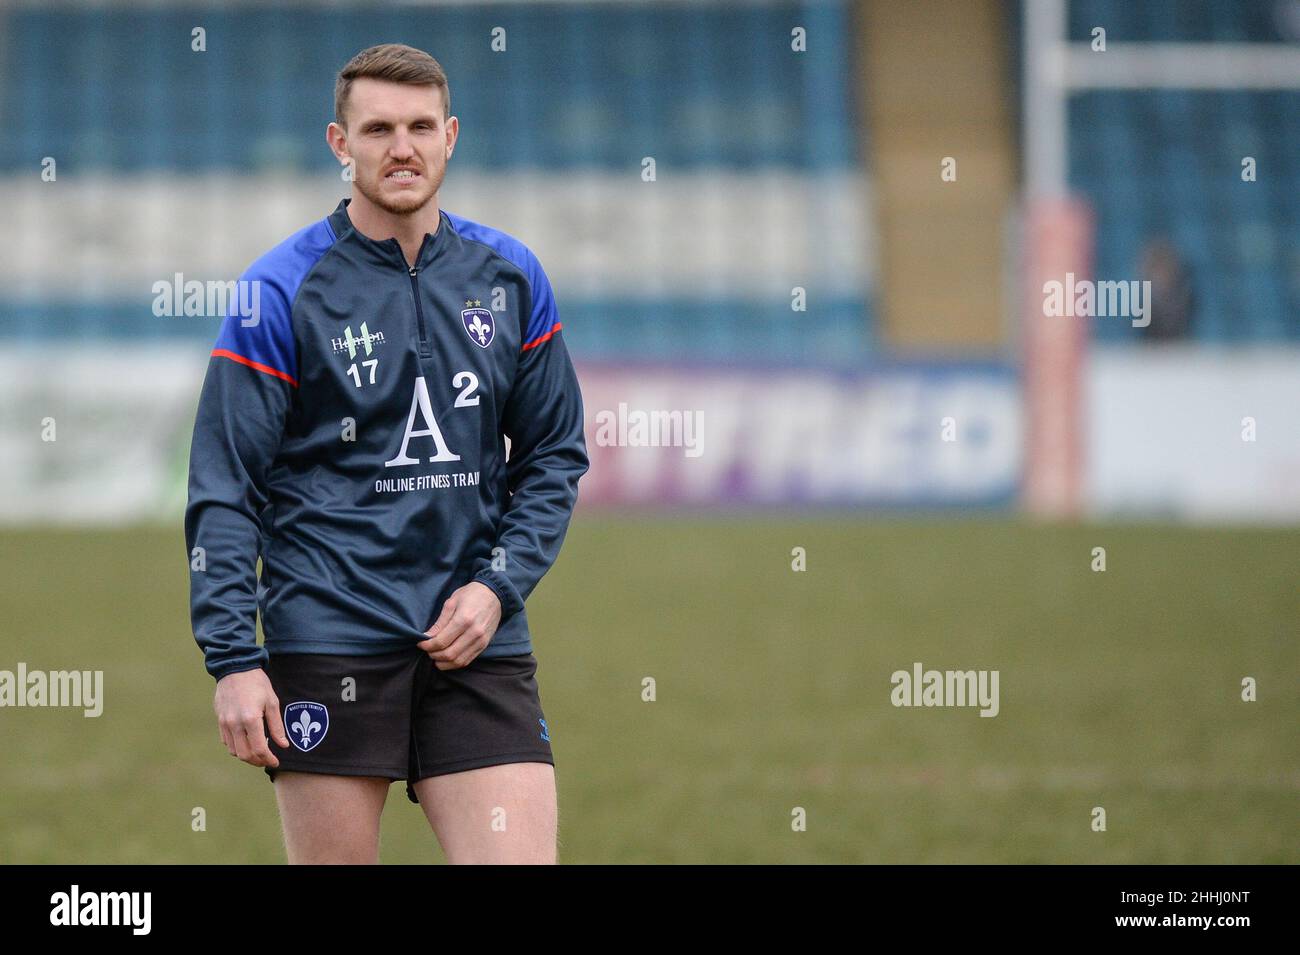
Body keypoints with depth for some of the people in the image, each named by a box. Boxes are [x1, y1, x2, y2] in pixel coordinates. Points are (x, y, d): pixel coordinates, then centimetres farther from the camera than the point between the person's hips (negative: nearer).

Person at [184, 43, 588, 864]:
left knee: (522, 854, -9)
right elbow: (223, 487, -4)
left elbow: (556, 456, 14)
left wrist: (499, 584, -1)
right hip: (328, 643, -3)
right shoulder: (282, 291, -3)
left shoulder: (510, 278, 8)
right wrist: (233, 660, -12)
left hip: (477, 642, 3)